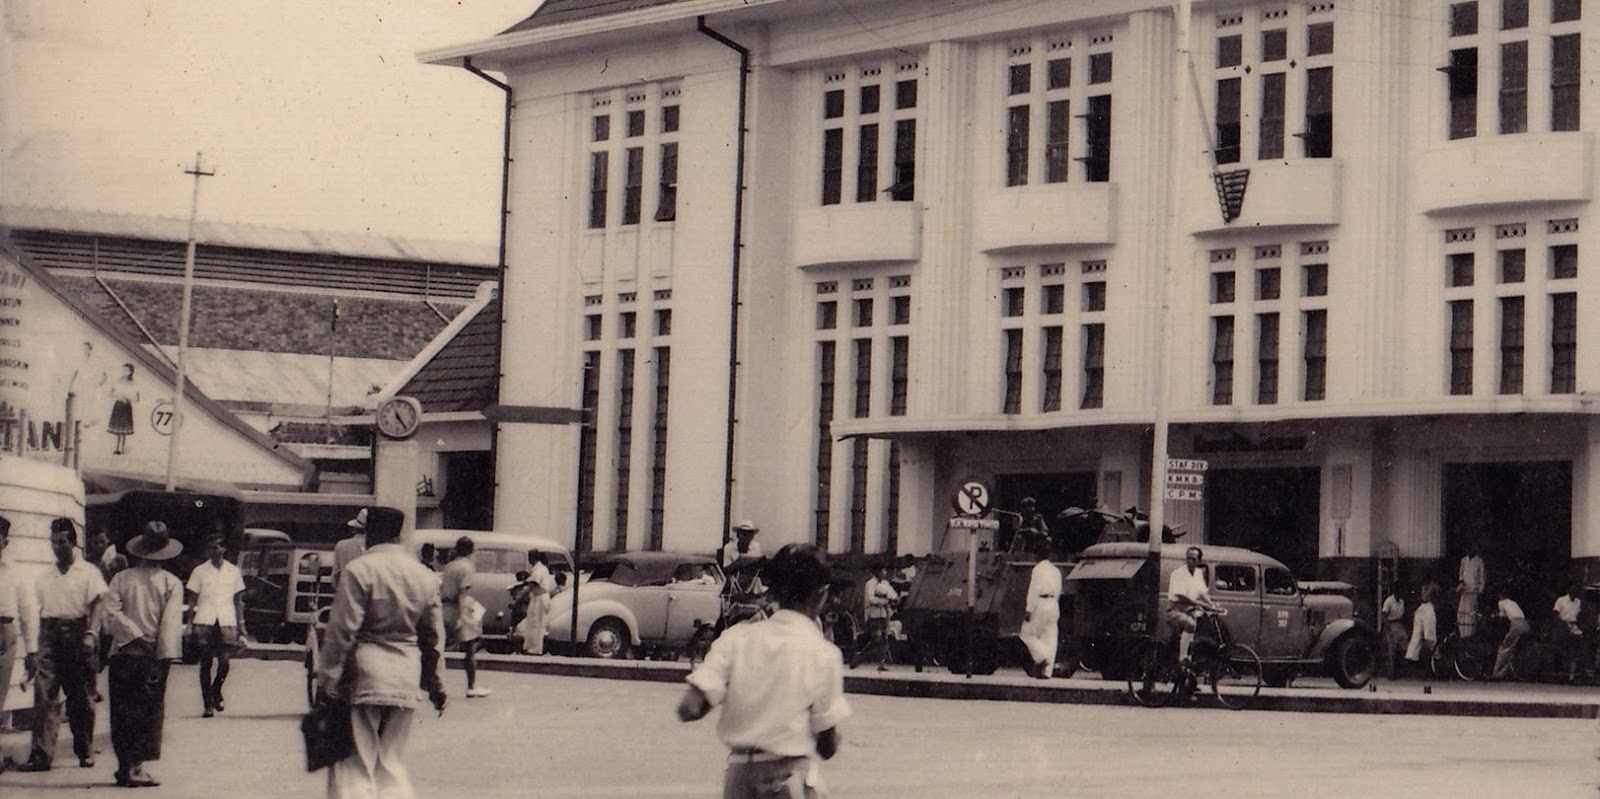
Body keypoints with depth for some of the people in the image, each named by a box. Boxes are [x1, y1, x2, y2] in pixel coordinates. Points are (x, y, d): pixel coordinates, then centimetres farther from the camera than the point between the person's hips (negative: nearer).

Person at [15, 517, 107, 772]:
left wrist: (91, 633, -21)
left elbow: (98, 602, -7)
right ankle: (41, 754, -12)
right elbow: (39, 611, 18)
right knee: (44, 695, -8)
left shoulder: (88, 572, 4)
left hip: (76, 634, -3)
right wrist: (33, 649, 13)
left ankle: (85, 753, 15)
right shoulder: (44, 577, 18)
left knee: (79, 698, 3)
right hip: (50, 636, 3)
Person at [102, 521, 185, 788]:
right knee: (148, 712, 3)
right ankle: (136, 767, -3)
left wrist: (133, 637, -7)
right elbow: (171, 622, -11)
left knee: (123, 711, 10)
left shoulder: (121, 578, 3)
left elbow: (112, 615, -9)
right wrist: (164, 660, -14)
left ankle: (125, 765, 11)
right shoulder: (171, 583, -2)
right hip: (153, 656, -1)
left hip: (123, 654, 1)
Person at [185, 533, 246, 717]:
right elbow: (192, 600, 9)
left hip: (227, 622, 0)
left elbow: (238, 600, 15)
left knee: (224, 661, -12)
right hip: (204, 622, 0)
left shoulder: (233, 572, 12)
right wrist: (190, 624, 0)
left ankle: (216, 691, 16)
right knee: (206, 663, -2)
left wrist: (241, 626, 10)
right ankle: (207, 704, 5)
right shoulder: (199, 571, 8)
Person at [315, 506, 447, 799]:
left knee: (354, 763, -2)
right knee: (393, 761, 14)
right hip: (406, 677, 5)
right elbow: (433, 636, 17)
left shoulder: (360, 570, -9)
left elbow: (341, 631, -11)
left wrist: (326, 680, -7)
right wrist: (434, 682, 26)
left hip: (364, 675, -5)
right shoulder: (425, 576, 10)